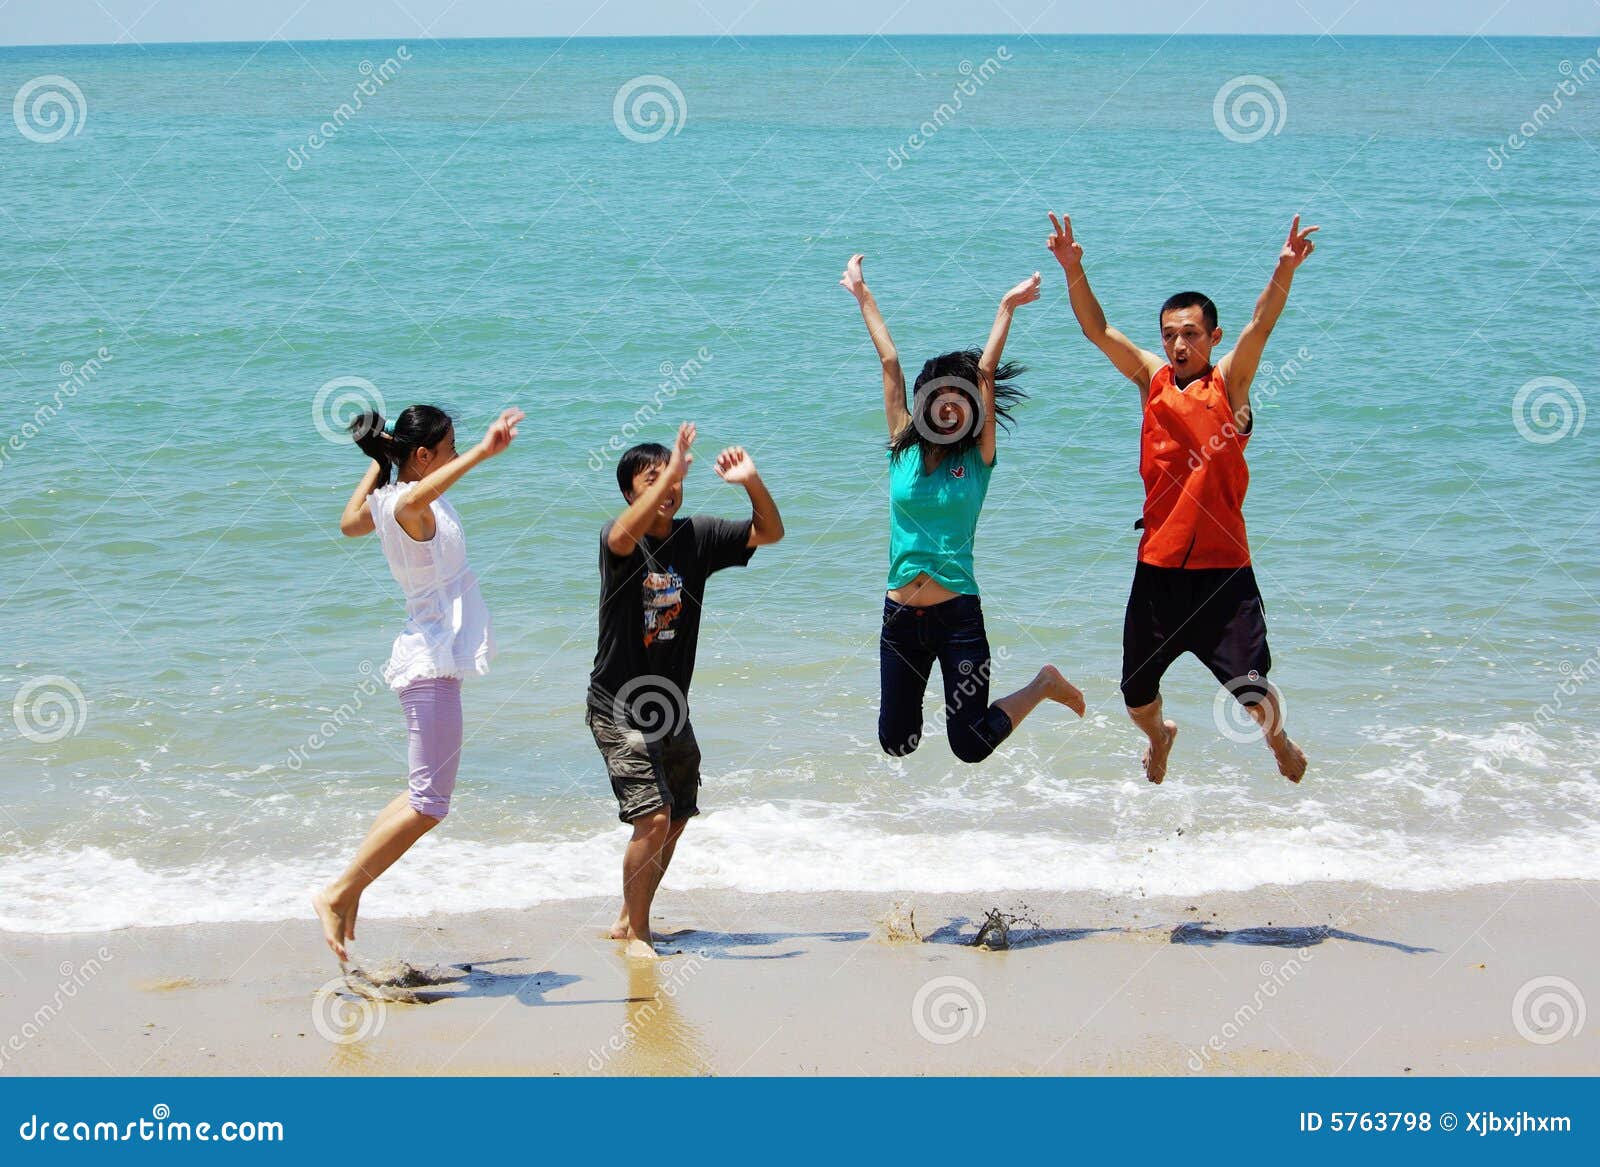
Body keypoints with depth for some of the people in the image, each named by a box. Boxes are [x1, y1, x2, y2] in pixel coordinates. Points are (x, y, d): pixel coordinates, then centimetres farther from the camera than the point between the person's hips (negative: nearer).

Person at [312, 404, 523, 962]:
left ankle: (350, 889, 17)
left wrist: (378, 462, 36)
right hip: (432, 659, -10)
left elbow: (349, 522, 34)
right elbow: (414, 498, -42)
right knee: (428, 804, -10)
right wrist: (480, 454, -52)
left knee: (427, 798, 15)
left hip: (436, 658, 10)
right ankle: (337, 894, -7)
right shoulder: (404, 505, -15)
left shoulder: (385, 502, 13)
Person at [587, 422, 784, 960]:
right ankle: (636, 932, 2)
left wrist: (753, 483, -20)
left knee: (677, 819, 14)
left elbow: (770, 532, -1)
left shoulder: (697, 536, 0)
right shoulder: (618, 537, -14)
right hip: (619, 709, -6)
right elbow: (623, 537, -39)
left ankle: (627, 918, 31)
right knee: (653, 818, -15)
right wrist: (669, 473, -45)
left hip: (672, 706, 6)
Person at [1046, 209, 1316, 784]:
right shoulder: (1151, 379, 6)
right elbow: (1097, 329, -3)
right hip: (1158, 564, 3)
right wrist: (1073, 270, -18)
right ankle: (1159, 738, 47)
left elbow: (1260, 327, -17)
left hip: (1222, 567, -3)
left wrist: (1283, 272, -34)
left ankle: (1279, 743, 27)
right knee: (1135, 696, 12)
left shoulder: (1229, 383, -1)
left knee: (1252, 689, -7)